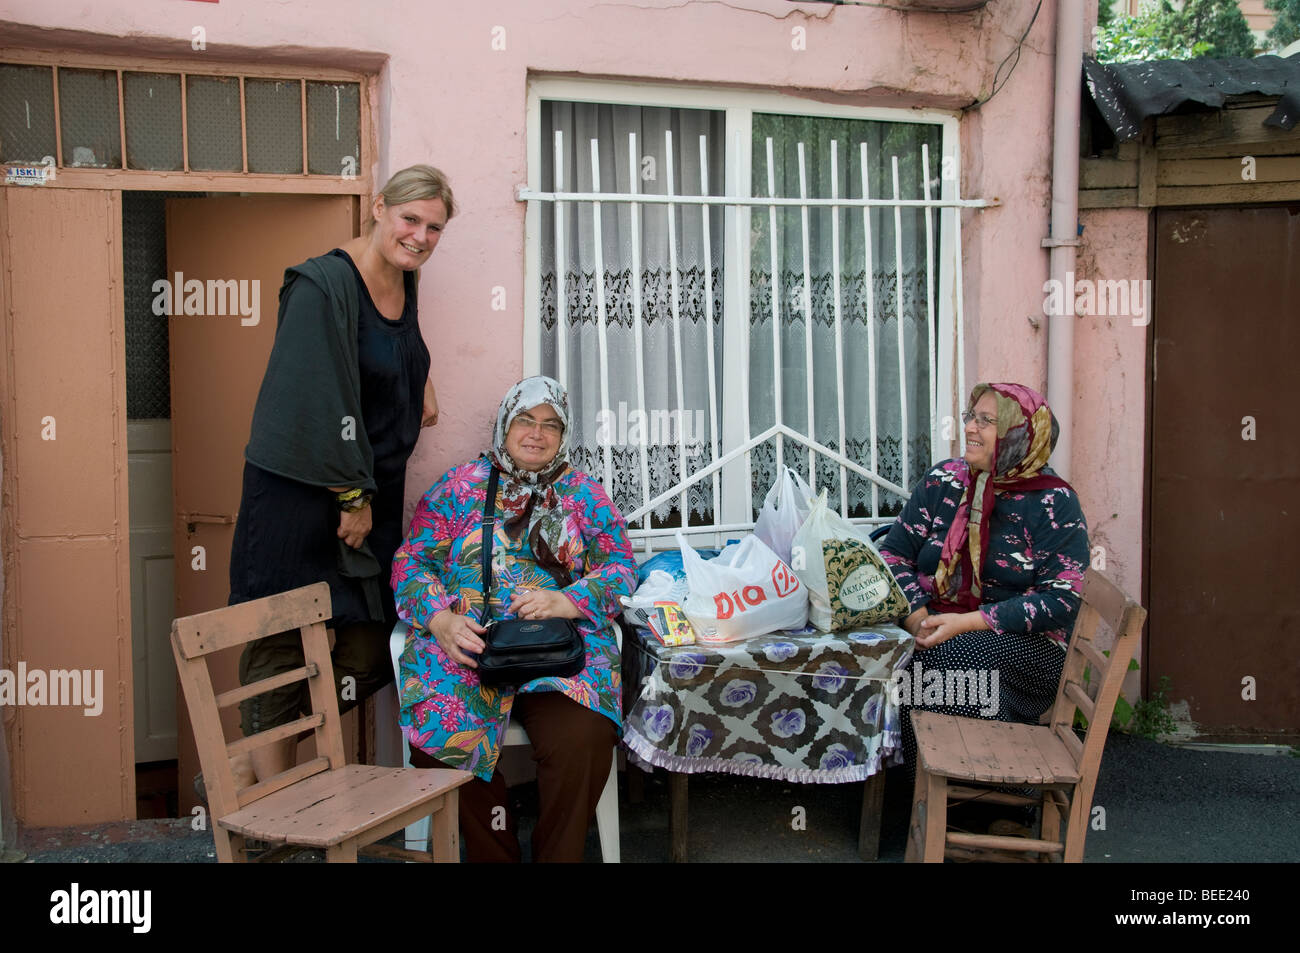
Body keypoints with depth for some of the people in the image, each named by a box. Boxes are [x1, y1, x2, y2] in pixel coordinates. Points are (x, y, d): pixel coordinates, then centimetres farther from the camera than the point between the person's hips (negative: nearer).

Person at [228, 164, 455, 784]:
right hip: (302, 494, -8)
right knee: (284, 649, -2)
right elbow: (325, 401, -19)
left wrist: (423, 380, 18)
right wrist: (351, 497, -15)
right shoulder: (323, 285, -16)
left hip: (371, 495, 8)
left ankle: (241, 765, 22)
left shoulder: (403, 281, 10)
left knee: (367, 655, 6)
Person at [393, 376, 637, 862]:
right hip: (465, 643, 1)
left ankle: (558, 855, -8)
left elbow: (621, 567, 9)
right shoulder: (459, 486, 15)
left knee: (583, 737, -31)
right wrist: (439, 618, -10)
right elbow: (411, 562, 10)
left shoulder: (584, 493, 17)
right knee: (440, 736, -29)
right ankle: (492, 856, -6)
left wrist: (566, 601, -10)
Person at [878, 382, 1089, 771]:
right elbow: (894, 553, 6)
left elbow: (1062, 598, -12)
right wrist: (917, 618, -14)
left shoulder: (1054, 503, -4)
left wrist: (966, 623, -21)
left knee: (949, 656, -34)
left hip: (1024, 643, -3)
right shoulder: (943, 480, 9)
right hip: (934, 629, 4)